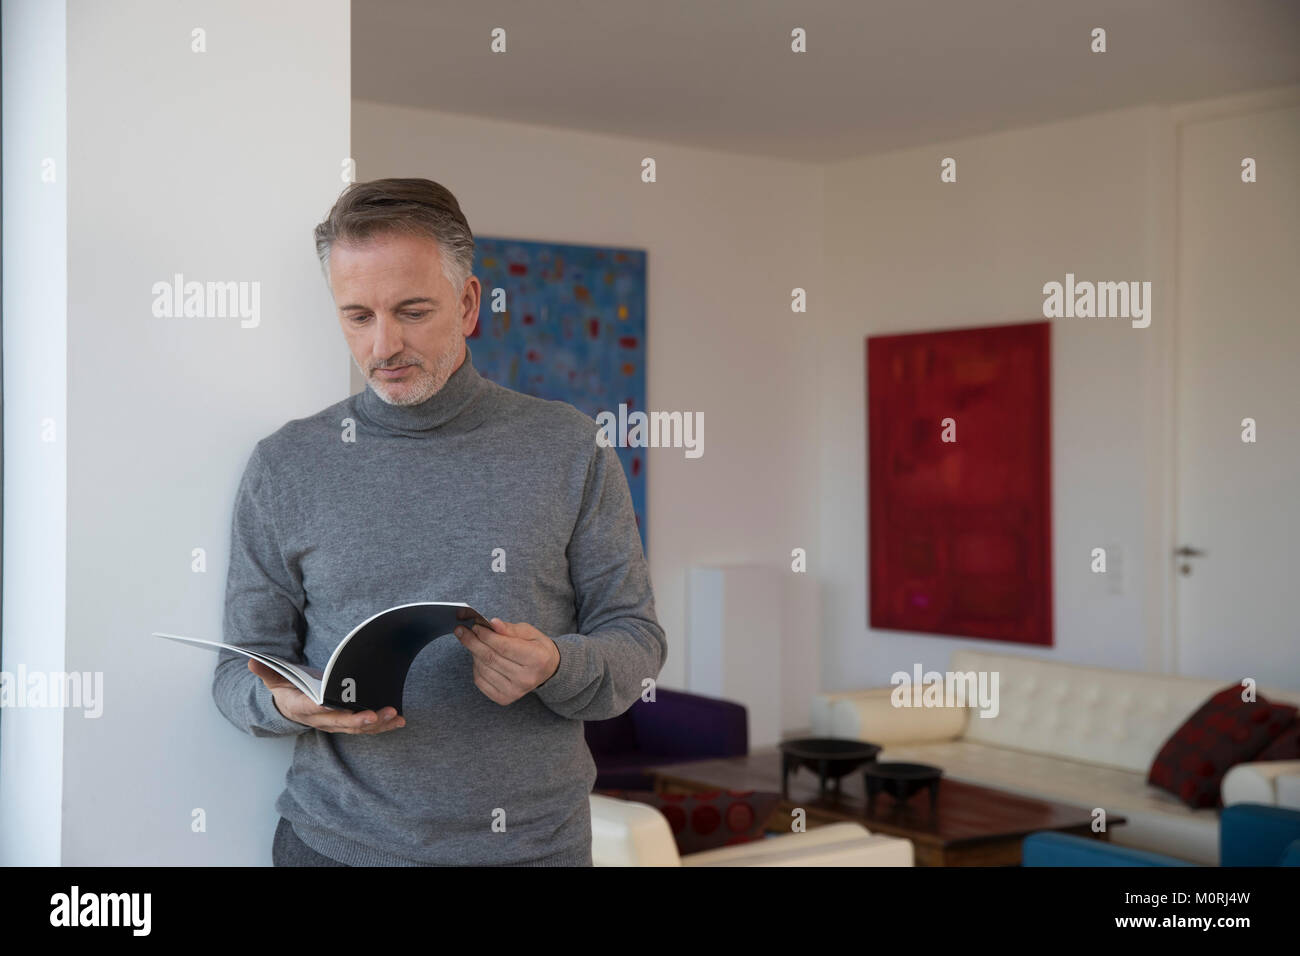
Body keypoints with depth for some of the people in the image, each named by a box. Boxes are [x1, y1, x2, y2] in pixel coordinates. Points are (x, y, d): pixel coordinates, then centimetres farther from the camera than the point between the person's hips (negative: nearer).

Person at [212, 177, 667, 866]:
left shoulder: (569, 449, -1)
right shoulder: (284, 467, 1)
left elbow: (635, 639, 0)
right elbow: (241, 670, 4)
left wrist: (555, 668, -21)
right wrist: (286, 703, -18)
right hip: (338, 840, 1)